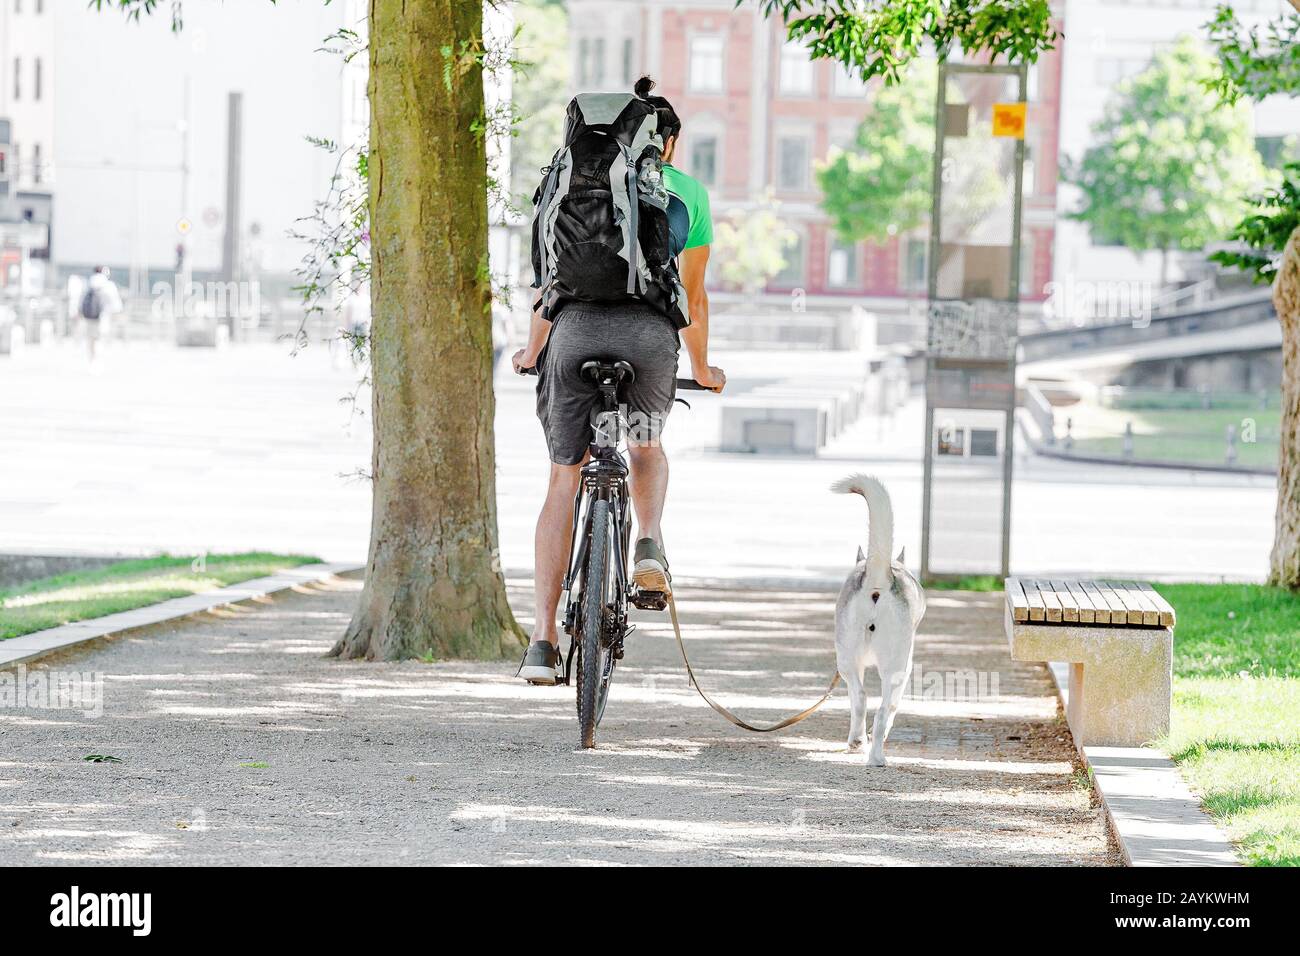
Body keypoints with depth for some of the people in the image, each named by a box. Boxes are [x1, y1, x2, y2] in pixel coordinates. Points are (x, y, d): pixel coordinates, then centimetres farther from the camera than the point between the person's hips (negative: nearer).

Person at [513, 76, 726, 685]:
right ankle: (649, 546, -1)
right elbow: (694, 298, 28)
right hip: (650, 333, 0)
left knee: (565, 479, 7)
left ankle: (543, 641, -1)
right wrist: (702, 369, 44)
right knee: (647, 448, 29)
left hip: (577, 327, 0)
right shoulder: (686, 191, 21)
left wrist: (532, 351, 42)